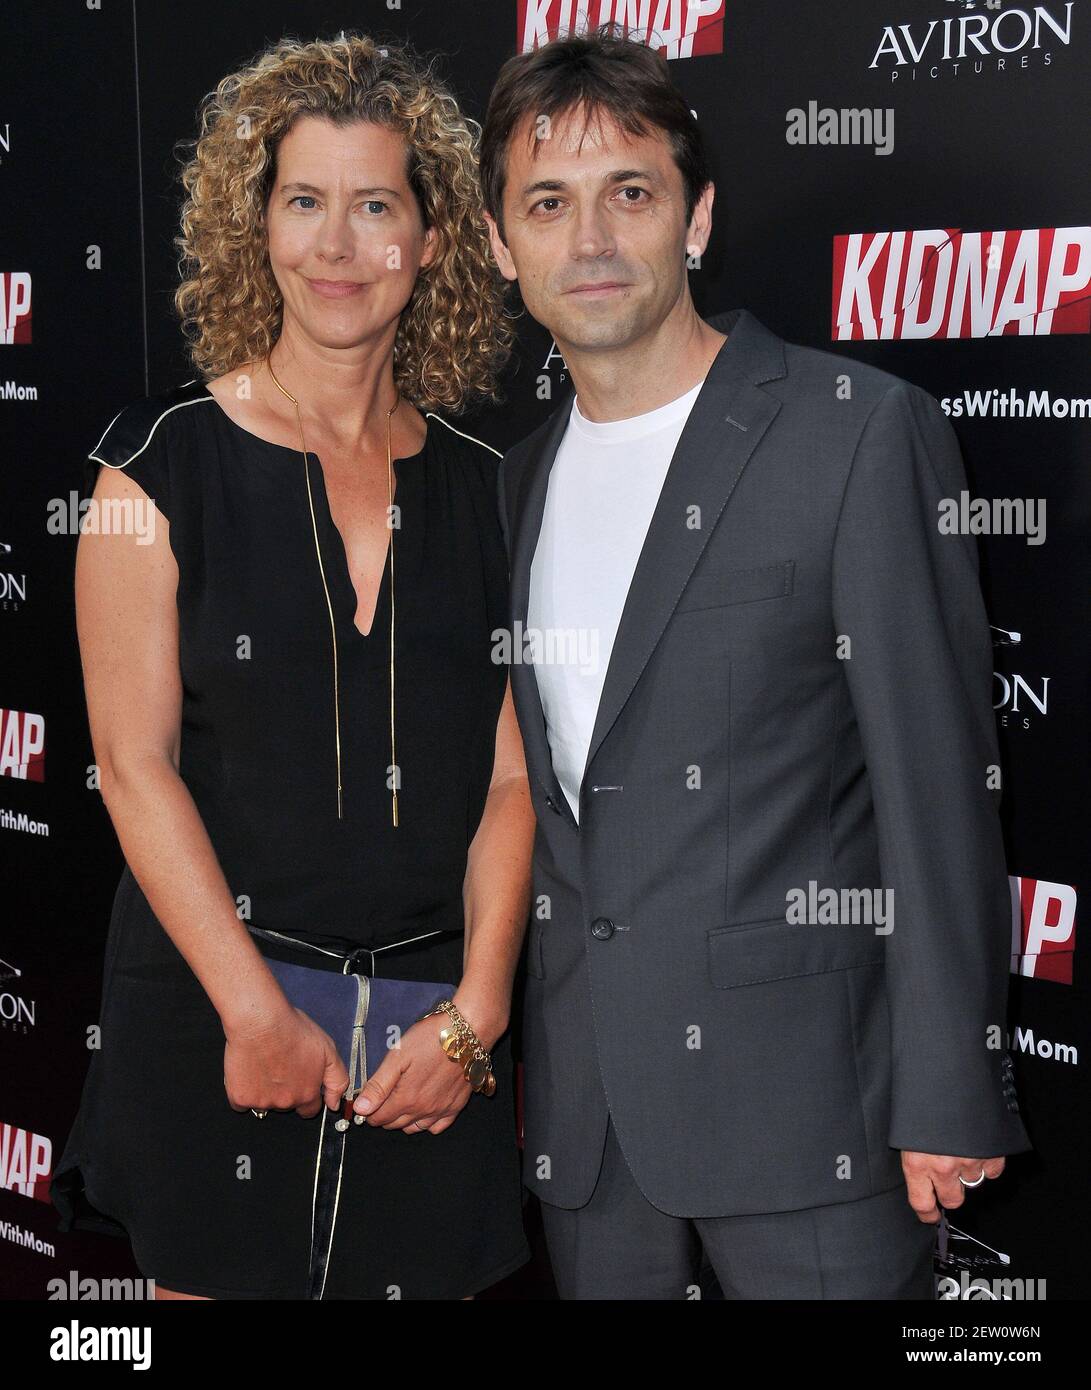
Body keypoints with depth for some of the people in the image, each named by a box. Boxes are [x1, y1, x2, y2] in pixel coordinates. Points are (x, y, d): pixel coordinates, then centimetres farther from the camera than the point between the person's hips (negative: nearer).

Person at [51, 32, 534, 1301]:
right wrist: (256, 1010, -12)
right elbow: (135, 764, -8)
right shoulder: (162, 462, -3)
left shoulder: (480, 485, 5)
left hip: (433, 1028, 3)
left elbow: (509, 777, 3)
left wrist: (476, 1009, -7)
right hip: (214, 1005, -2)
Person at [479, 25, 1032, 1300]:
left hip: (798, 1090, -5)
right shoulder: (520, 478, 11)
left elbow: (936, 777, -9)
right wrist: (491, 1051, 13)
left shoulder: (863, 432, -7)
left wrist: (948, 1093, -12)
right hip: (580, 1105, 6)